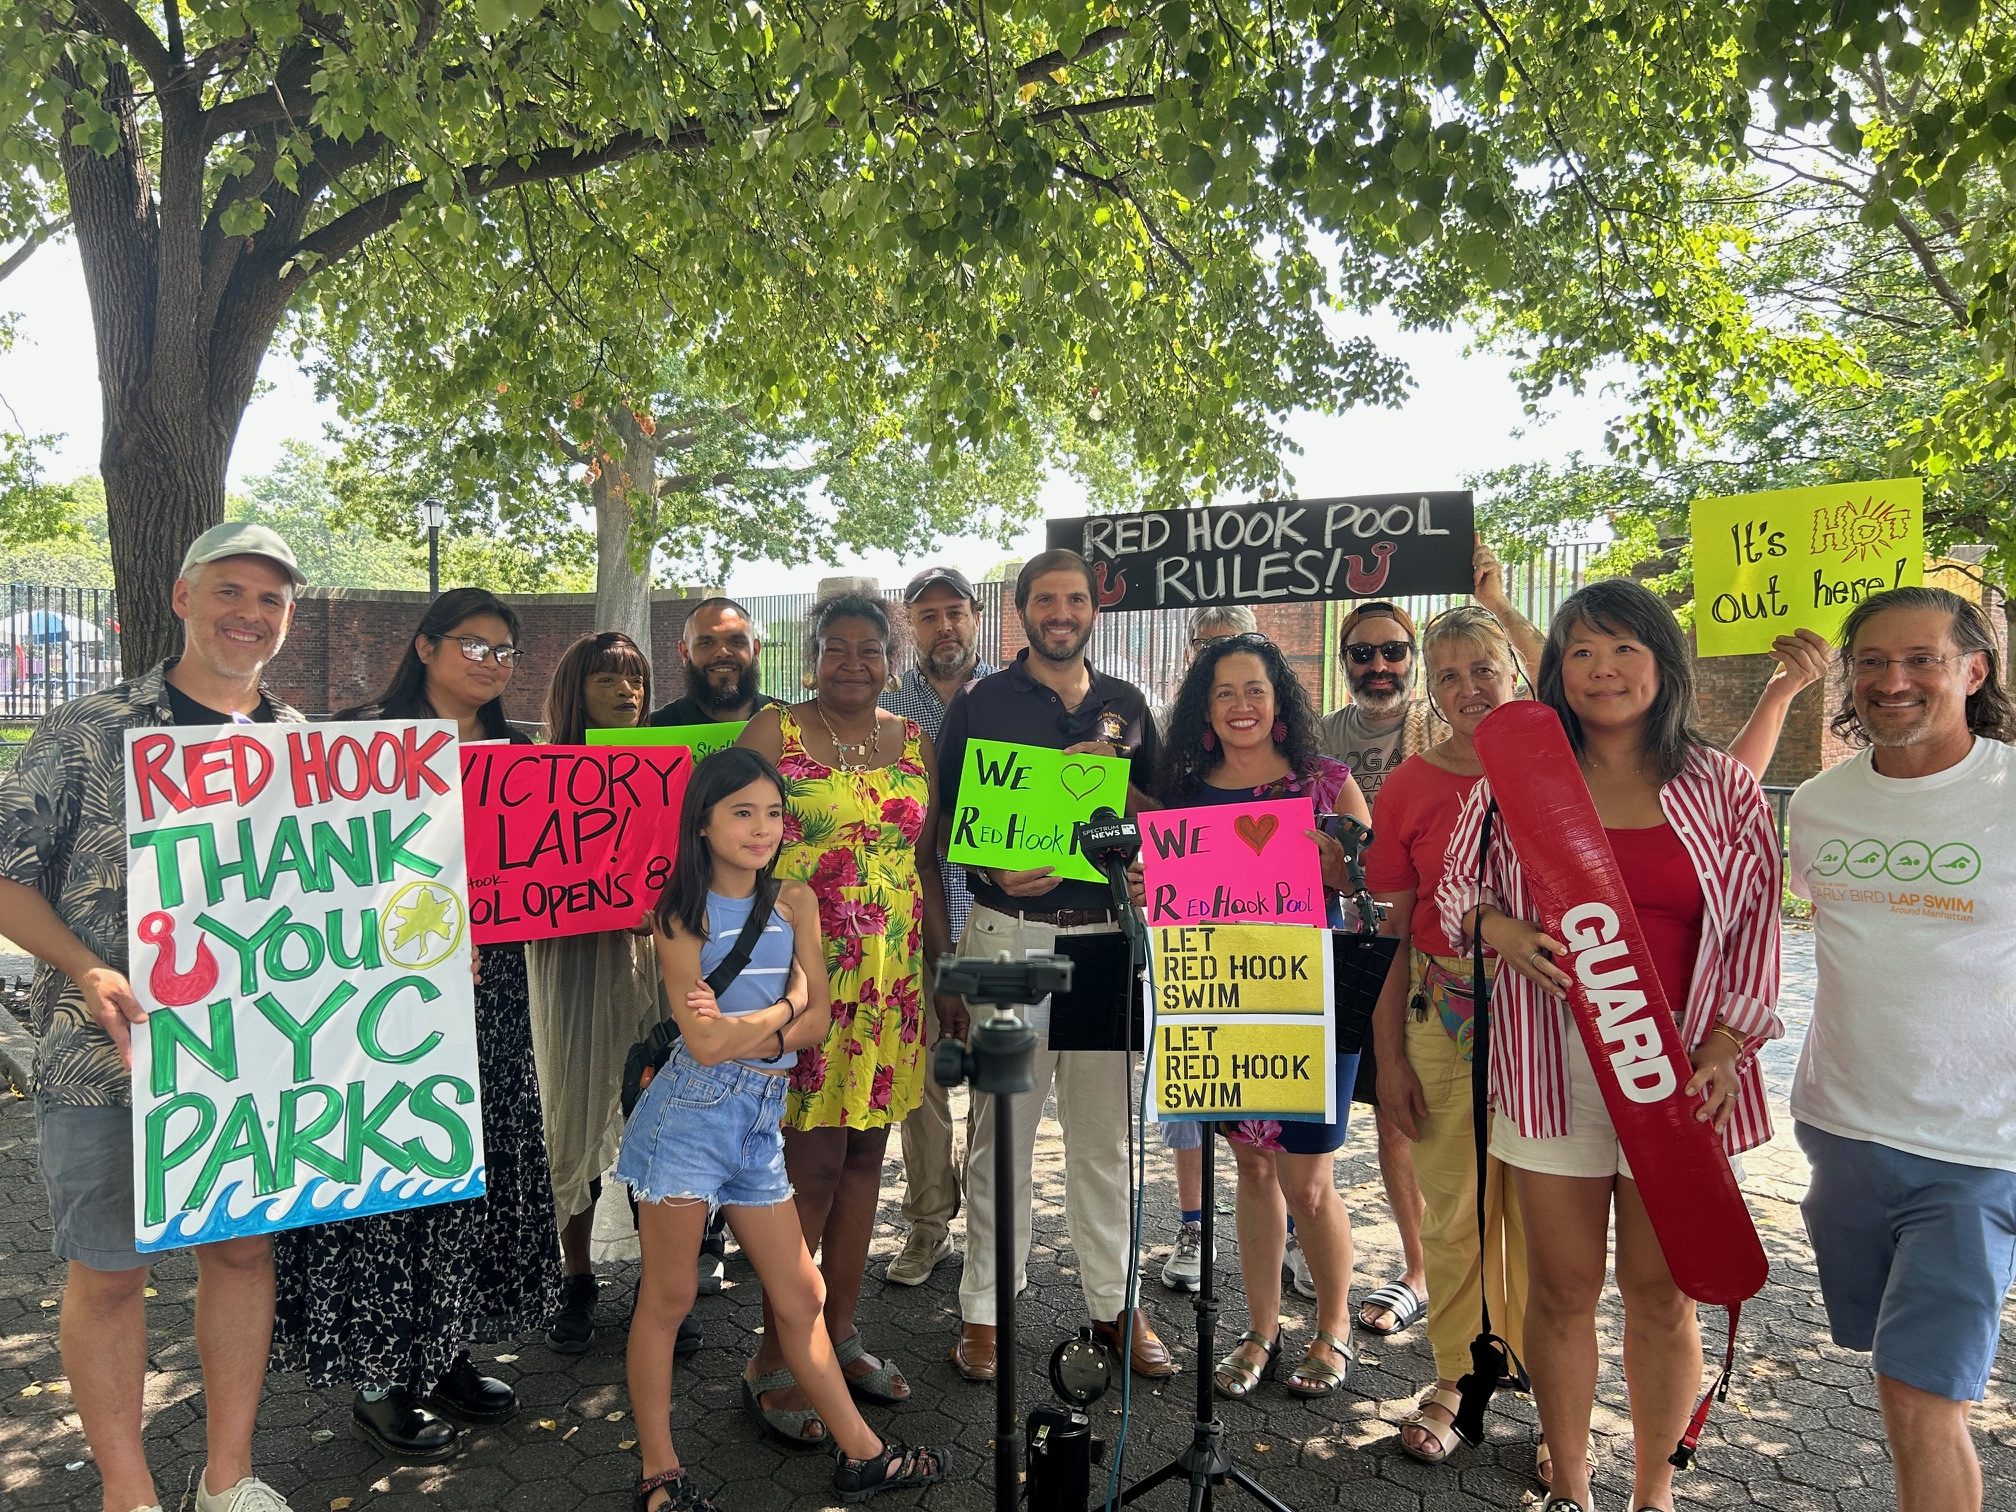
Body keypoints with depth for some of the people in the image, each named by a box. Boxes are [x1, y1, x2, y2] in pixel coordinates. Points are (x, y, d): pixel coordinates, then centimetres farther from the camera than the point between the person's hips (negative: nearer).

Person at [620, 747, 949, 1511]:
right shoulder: (682, 913, -6)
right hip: (689, 1112, -4)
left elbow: (816, 1024, -1)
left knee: (800, 1296, 13)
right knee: (669, 1296, 6)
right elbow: (704, 1042, -15)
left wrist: (738, 1030, -14)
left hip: (760, 1117, 5)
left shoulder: (794, 901, 5)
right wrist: (786, 1003, -4)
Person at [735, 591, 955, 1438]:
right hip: (800, 973, -4)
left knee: (864, 1153, 11)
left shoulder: (917, 744, 11)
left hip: (891, 980, 5)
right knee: (810, 1160, -2)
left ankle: (840, 1335, 27)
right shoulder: (774, 733, -2)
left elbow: (928, 864, 14)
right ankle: (776, 1358, 15)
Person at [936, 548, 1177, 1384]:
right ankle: (985, 1308, 17)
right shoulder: (981, 703, 2)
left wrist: (1108, 775, -5)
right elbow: (947, 819, -1)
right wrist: (995, 871, -17)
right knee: (1003, 1127, 3)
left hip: (1106, 932, 3)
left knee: (1106, 1129, 10)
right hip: (1009, 932, -3)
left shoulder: (1126, 705, 12)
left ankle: (1115, 1301, 24)